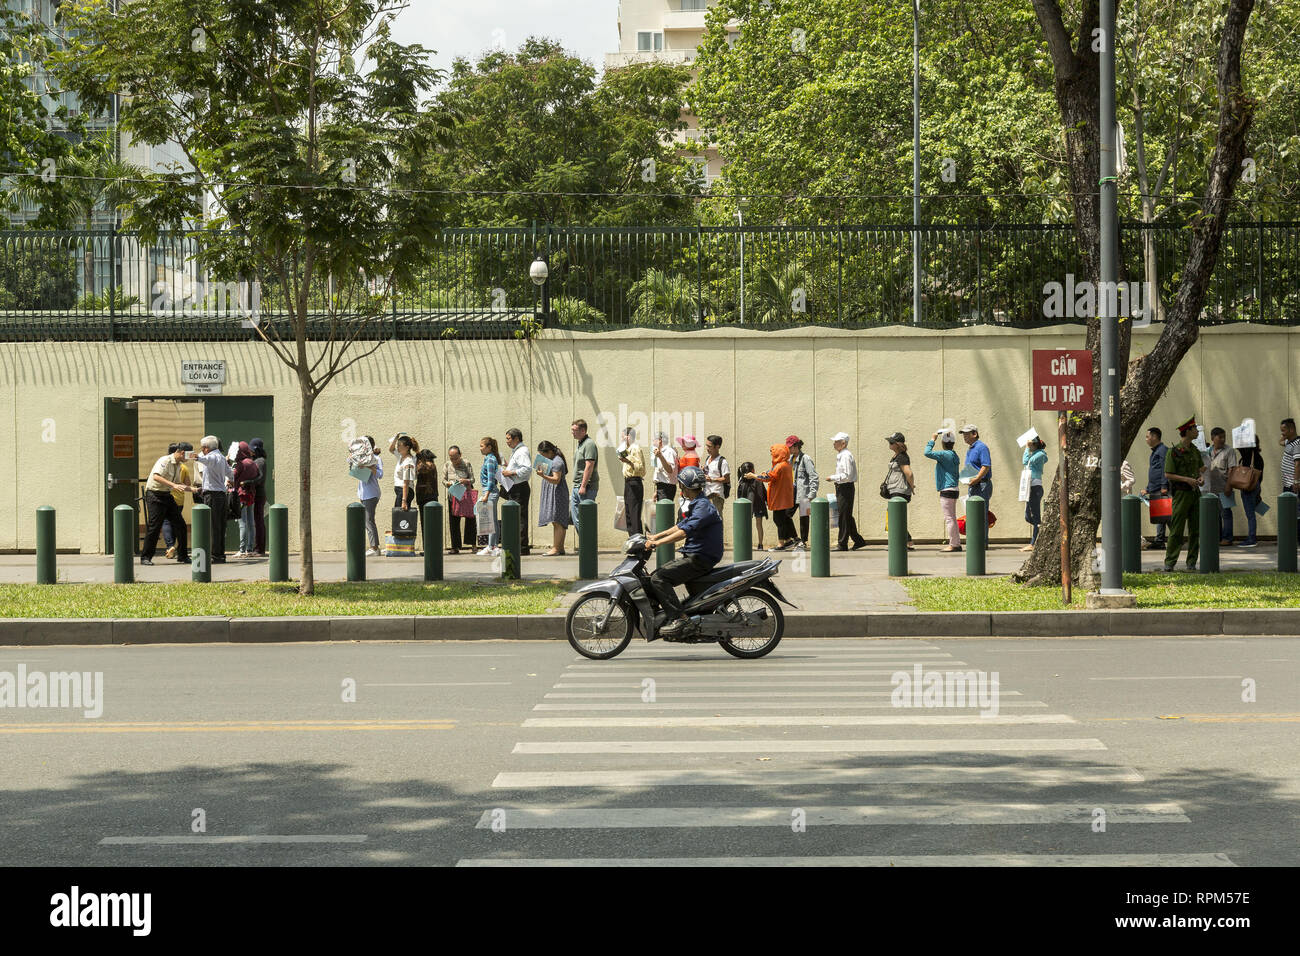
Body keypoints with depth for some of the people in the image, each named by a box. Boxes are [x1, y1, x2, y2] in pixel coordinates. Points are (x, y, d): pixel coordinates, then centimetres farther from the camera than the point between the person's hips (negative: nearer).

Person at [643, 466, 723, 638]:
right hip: (692, 556, 11)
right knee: (655, 575, 11)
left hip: (700, 559, -11)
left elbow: (685, 531, -28)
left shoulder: (703, 507, -18)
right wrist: (657, 536, 19)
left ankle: (677, 618, -24)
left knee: (658, 579, -21)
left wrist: (658, 542, -28)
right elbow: (680, 526, 26)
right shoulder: (695, 504, 17)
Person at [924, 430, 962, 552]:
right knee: (951, 519, 14)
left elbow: (928, 453, -21)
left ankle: (953, 545, -8)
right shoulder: (954, 455, 15)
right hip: (954, 488, 10)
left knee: (949, 519, -8)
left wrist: (932, 440, -8)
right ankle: (956, 543, 17)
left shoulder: (945, 454, -14)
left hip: (947, 490, -10)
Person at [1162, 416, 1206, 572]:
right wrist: (1187, 479, -19)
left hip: (1195, 493, 7)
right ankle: (1170, 562, -1)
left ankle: (1192, 562, 13)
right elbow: (1168, 474, -10)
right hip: (1181, 493, -6)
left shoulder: (1195, 450, 11)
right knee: (1176, 530, -6)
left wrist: (1201, 477, 2)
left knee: (1195, 530, 6)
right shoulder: (1174, 451, -9)